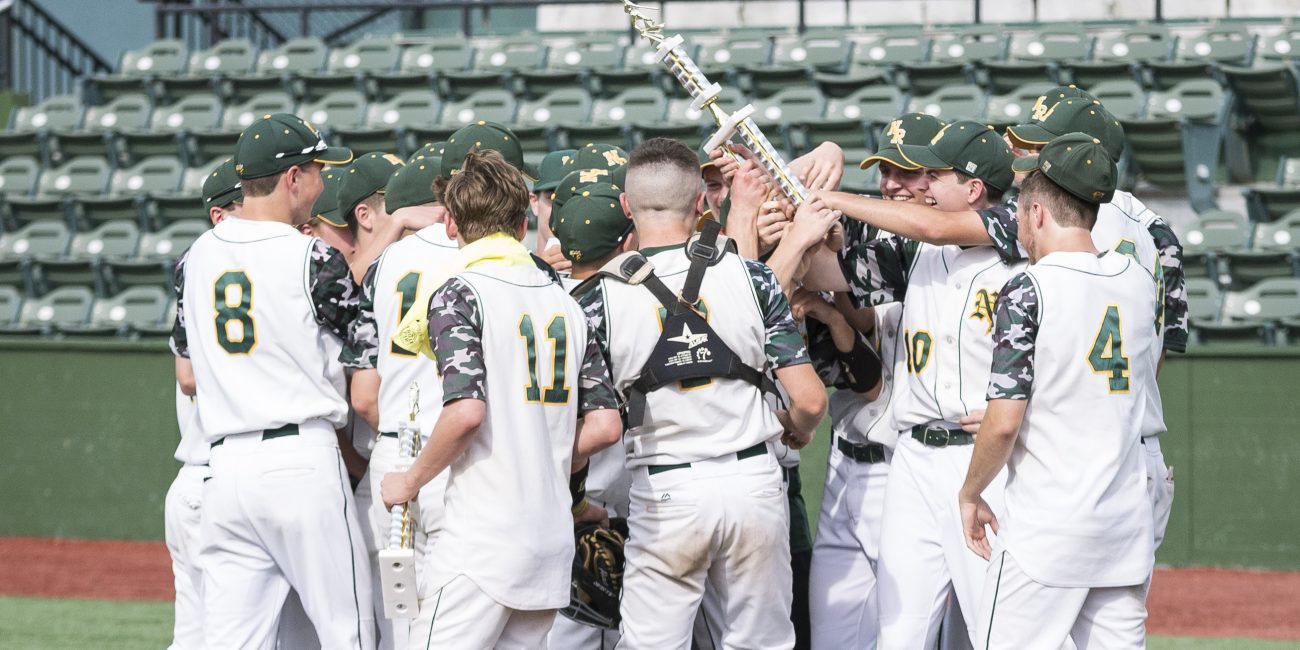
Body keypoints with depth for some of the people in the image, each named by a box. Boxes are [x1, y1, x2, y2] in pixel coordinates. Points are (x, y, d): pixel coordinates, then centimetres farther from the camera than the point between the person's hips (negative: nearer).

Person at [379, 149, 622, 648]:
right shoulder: (565, 302, 13)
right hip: (554, 543, 7)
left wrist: (412, 480, -4)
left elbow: (466, 410, -18)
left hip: (483, 538, -7)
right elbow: (605, 425, 10)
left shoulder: (460, 295, -6)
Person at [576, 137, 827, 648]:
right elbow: (810, 400, -3)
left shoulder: (602, 297, -5)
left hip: (665, 491, -2)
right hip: (753, 479, 2)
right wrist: (796, 431, 20)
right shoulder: (749, 277, -1)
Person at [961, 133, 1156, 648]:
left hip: (1047, 528, -6)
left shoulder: (1028, 291, -11)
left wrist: (970, 492, 1)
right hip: (1128, 526, 6)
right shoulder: (1139, 282, 7)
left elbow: (1004, 422, -15)